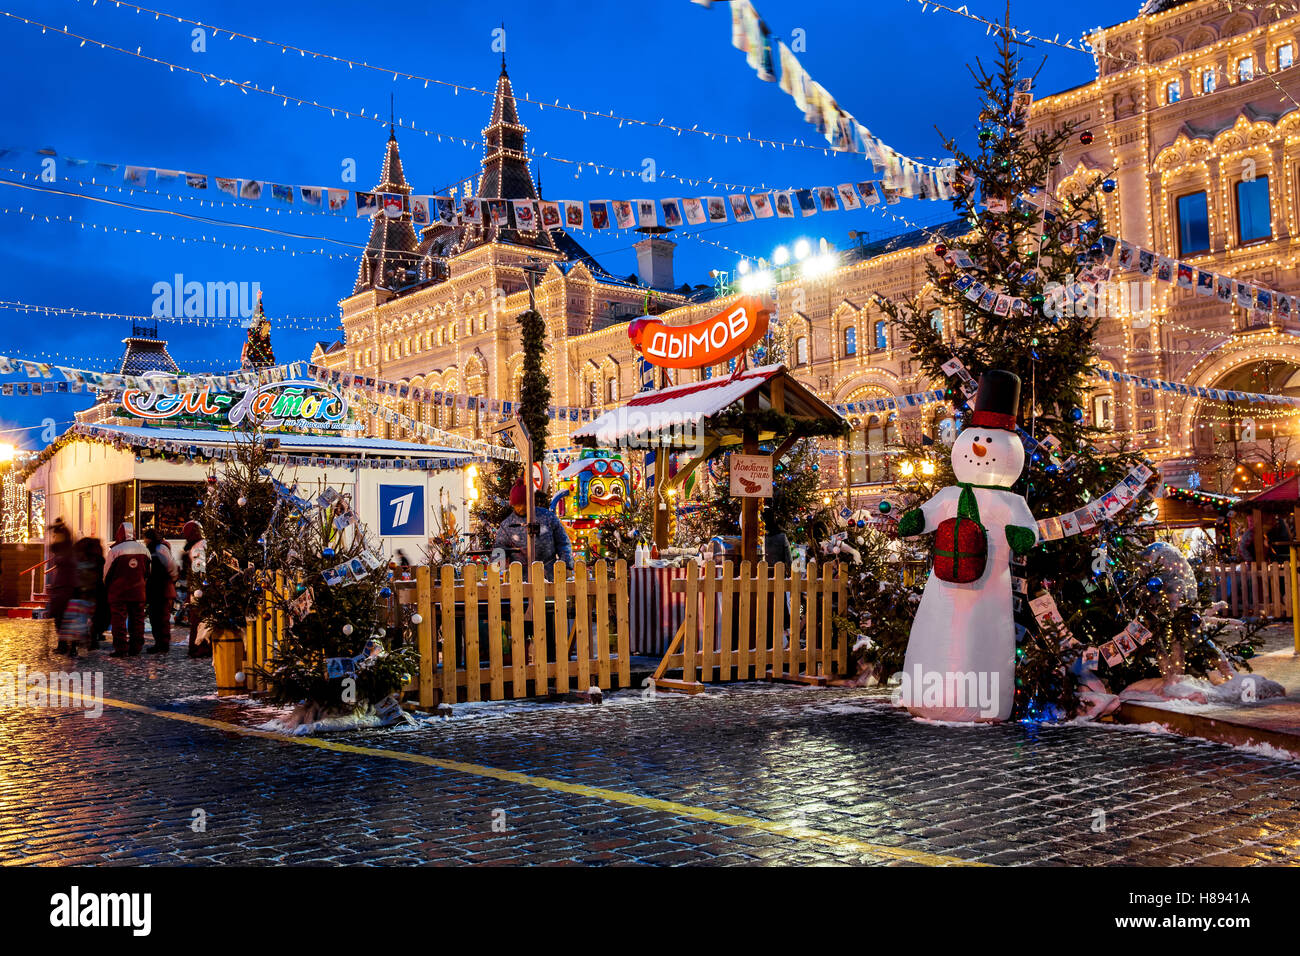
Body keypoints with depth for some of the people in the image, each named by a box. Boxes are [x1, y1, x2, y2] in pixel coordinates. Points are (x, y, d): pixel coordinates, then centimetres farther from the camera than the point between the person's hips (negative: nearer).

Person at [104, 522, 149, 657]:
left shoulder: (115, 550, -10)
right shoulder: (144, 549, 4)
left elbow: (107, 572, -1)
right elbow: (148, 572, 14)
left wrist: (107, 585, 17)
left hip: (118, 591, -4)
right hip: (138, 592, 4)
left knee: (119, 620, 0)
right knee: (137, 619, 9)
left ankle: (121, 648, -2)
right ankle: (136, 647, 11)